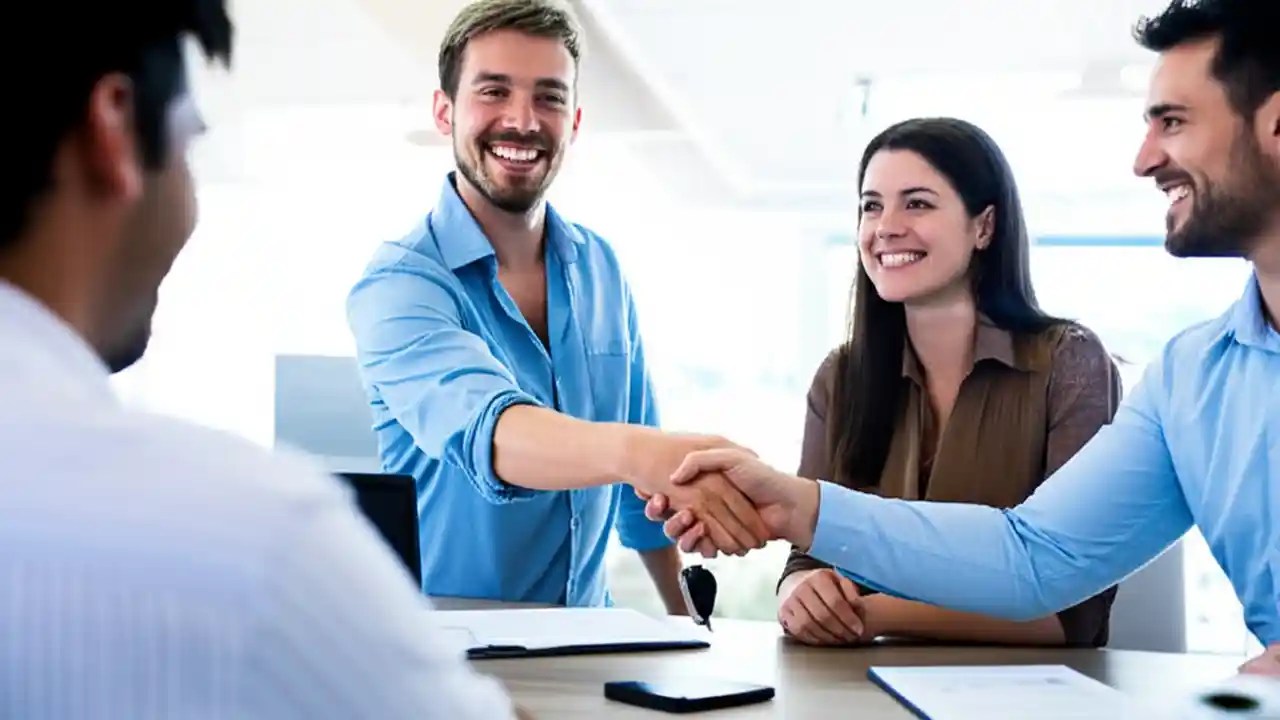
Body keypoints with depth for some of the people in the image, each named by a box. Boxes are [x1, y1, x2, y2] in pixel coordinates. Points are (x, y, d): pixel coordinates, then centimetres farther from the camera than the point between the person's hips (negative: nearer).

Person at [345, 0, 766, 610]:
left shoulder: (601, 270, 4)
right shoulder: (398, 284, -13)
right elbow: (486, 431, -32)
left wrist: (684, 618, 12)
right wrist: (636, 452, -48)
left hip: (586, 634, 4)